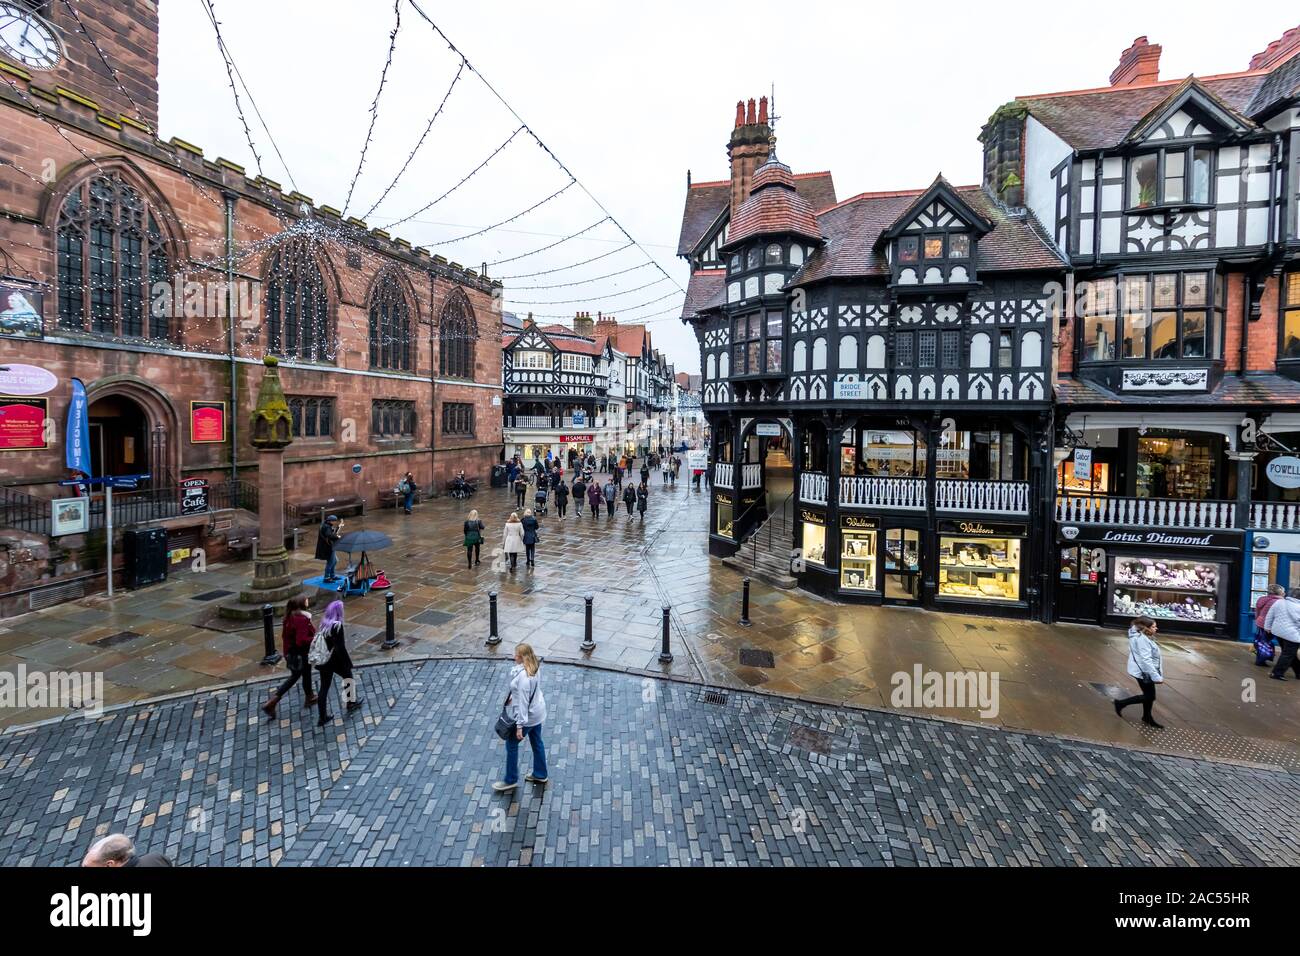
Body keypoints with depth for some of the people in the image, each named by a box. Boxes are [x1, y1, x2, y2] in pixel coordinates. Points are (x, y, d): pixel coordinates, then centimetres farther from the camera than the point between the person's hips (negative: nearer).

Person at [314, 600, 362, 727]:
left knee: (324, 687, 11)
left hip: (324, 660, 6)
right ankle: (351, 702, 37)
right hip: (336, 660, -6)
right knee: (348, 677, 20)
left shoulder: (323, 623, 0)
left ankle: (322, 717, 17)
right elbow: (340, 647, -21)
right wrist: (348, 662, -12)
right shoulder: (337, 626, -22)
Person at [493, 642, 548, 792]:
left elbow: (522, 702, -28)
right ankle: (540, 775, 40)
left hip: (527, 716, -8)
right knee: (537, 742, 23)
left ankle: (511, 781, 28)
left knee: (511, 745, 11)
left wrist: (519, 725, -22)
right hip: (537, 712, 8)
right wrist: (513, 697, 20)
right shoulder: (535, 667, -6)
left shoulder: (523, 676, -33)